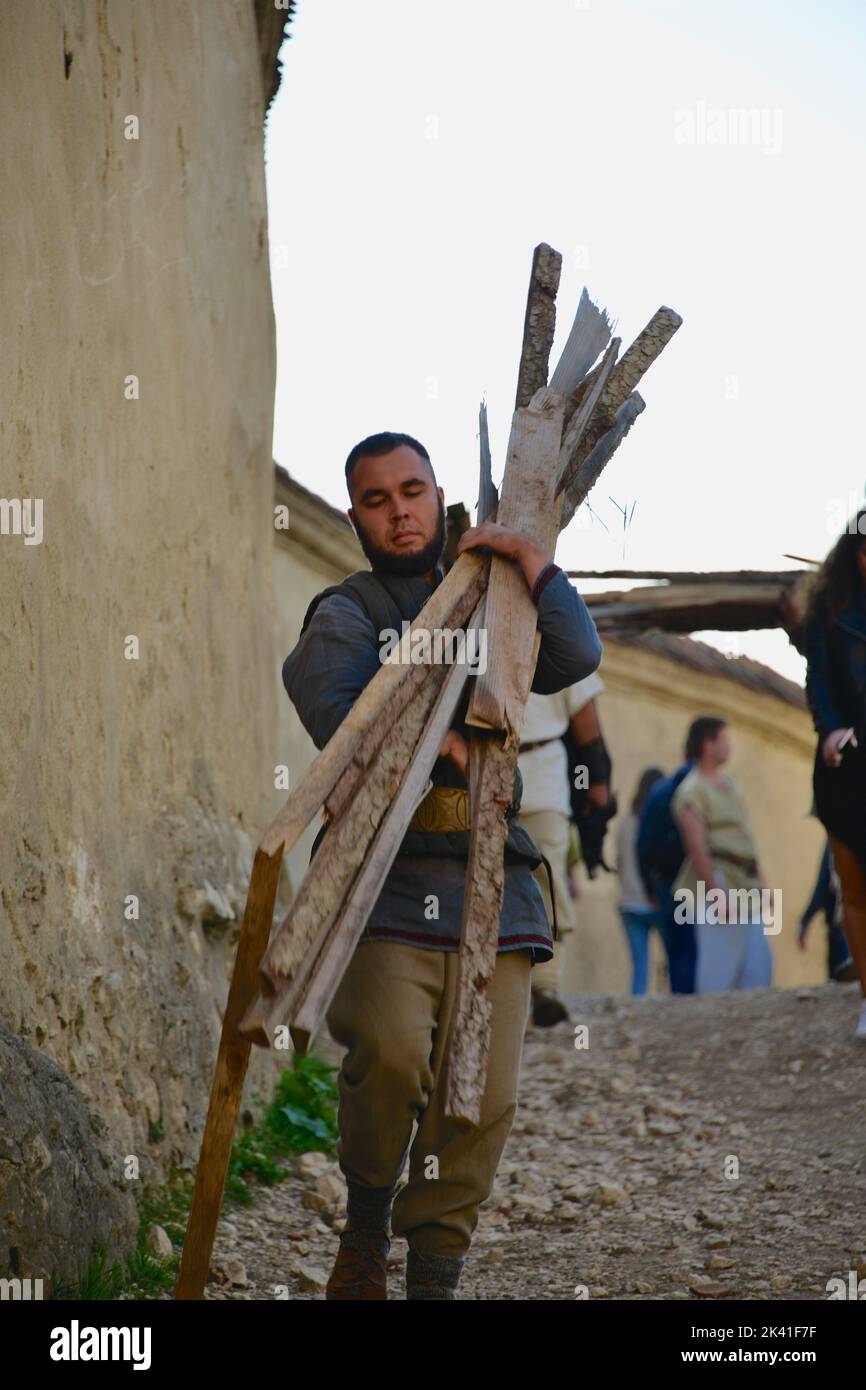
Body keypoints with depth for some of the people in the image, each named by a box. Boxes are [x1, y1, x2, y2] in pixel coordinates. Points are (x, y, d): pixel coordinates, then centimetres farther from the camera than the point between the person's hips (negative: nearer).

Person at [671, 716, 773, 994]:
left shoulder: (728, 783, 17)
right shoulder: (692, 791, -11)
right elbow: (697, 848, -17)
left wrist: (759, 879, 20)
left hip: (745, 883, 9)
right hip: (718, 879, -9)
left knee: (759, 961, 5)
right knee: (720, 962, -10)